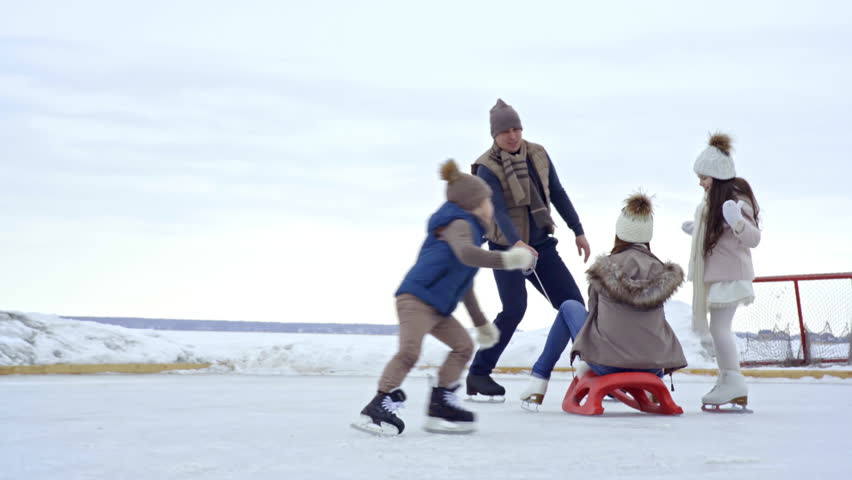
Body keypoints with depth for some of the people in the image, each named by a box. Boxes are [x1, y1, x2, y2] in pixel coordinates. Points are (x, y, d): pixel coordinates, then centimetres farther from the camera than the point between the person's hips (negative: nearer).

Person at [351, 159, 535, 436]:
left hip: (439, 307, 11)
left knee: (463, 346, 10)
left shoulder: (468, 229, 25)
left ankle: (442, 406, 11)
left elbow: (465, 285, 32)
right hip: (416, 298, -11)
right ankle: (377, 409, -20)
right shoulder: (459, 225, -7)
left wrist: (482, 323, 34)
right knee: (409, 351, -23)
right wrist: (505, 259, -43)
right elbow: (466, 253, -33)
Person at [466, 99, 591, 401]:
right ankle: (477, 375, -6)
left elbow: (558, 194, 10)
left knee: (573, 303, 4)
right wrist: (516, 243, -43)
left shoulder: (538, 155, 1)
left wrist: (578, 231, 10)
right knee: (514, 310, -18)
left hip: (541, 243, 6)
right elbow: (498, 210, -27)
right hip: (507, 248, -6)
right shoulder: (487, 168, -15)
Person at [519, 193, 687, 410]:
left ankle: (537, 384, 27)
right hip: (652, 366, 3)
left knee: (569, 307, 23)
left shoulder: (604, 268, -8)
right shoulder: (662, 272, -2)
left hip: (607, 364, -3)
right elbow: (652, 318, 11)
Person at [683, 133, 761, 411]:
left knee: (719, 327, -13)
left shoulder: (737, 199, -16)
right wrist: (697, 230, 32)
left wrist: (738, 222, -40)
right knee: (718, 328, 12)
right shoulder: (714, 198, 11)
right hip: (715, 274, 9)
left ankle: (734, 386, -9)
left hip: (730, 274, -9)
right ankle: (727, 383, 19)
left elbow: (753, 239, -22)